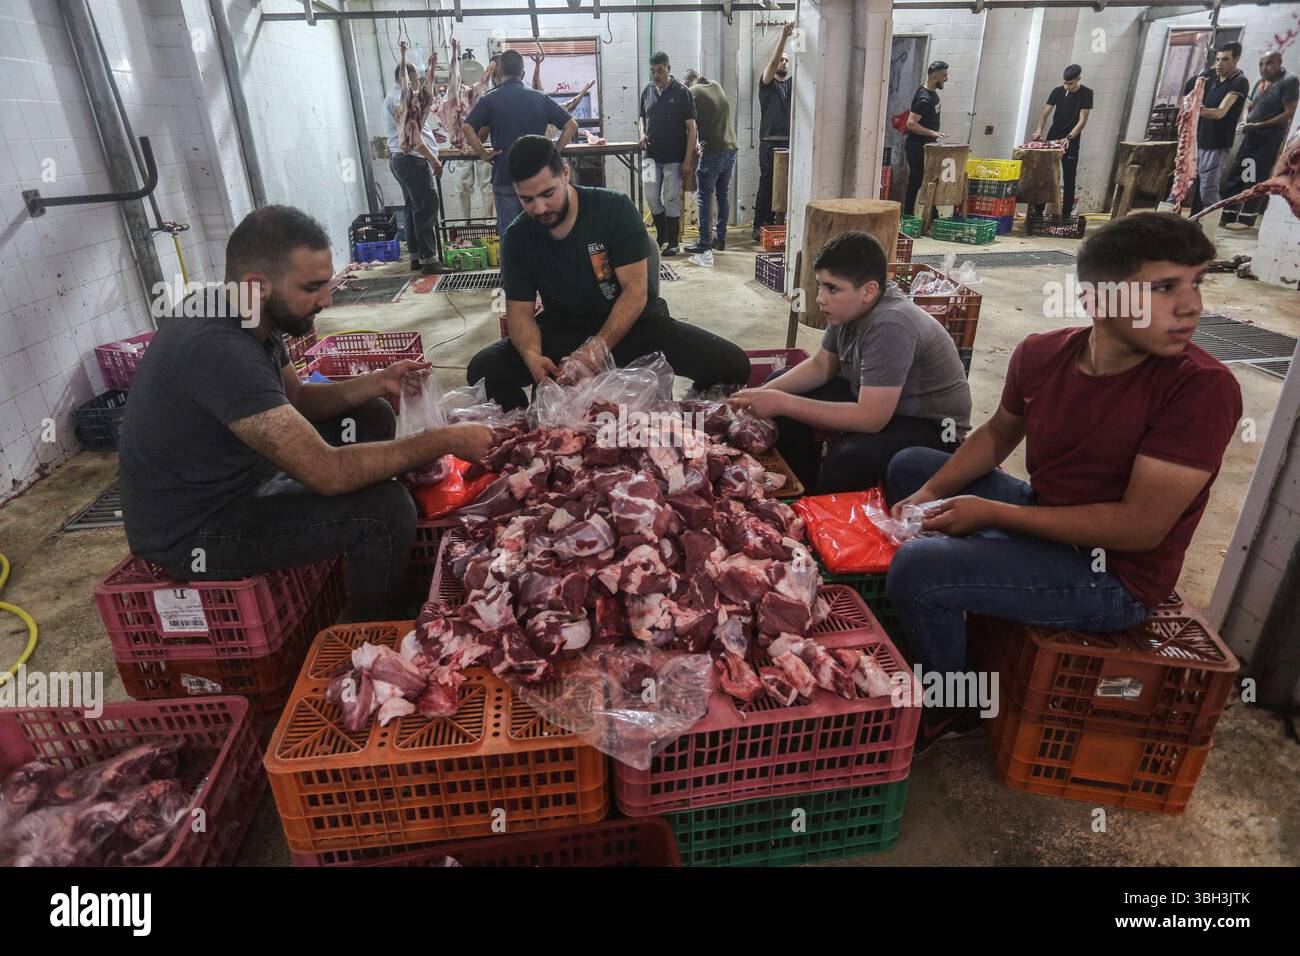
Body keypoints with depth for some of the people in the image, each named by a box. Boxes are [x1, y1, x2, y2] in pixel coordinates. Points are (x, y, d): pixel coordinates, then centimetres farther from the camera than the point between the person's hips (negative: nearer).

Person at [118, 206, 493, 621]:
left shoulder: (251, 321, -4)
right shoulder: (218, 350, -34)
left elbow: (296, 399, 12)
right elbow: (328, 472, -35)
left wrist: (377, 382, -5)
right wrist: (446, 441, -27)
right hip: (192, 531, -9)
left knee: (370, 417, 8)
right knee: (386, 508, -23)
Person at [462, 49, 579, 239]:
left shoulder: (490, 99, -3)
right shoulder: (541, 98, 4)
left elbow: (467, 127, -14)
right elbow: (571, 125, 3)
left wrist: (482, 153, -5)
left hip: (504, 177, -2)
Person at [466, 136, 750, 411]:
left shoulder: (615, 209, -12)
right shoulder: (517, 238, -3)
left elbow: (636, 292, -17)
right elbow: (519, 310, -3)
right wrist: (531, 355, -27)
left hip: (632, 324, -2)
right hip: (562, 330, 2)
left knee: (733, 365, -23)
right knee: (482, 370, -23)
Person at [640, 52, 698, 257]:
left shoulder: (681, 92, -6)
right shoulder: (647, 91, 7)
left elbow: (691, 127, -7)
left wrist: (688, 161, -13)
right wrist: (642, 134, -3)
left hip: (674, 158, -4)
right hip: (652, 156, 4)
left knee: (671, 199, -1)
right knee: (652, 197, 5)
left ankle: (673, 242, 10)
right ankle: (661, 235, 23)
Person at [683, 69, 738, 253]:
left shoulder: (692, 92, -3)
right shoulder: (717, 86, 16)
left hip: (712, 151, -6)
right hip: (731, 148, 7)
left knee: (704, 197, -1)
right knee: (724, 195, 12)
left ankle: (705, 241, -1)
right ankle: (721, 238, 17)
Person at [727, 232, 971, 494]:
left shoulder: (890, 326, -33)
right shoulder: (849, 307, -9)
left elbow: (870, 419, -35)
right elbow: (821, 366, 5)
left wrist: (783, 403, -33)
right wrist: (766, 392, -11)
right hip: (872, 399, 8)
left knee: (847, 457, -36)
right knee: (781, 389, 3)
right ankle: (802, 491, 13)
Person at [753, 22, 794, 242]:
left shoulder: (792, 83, 17)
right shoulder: (767, 83, 6)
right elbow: (772, 62, -11)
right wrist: (784, 36, -21)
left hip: (789, 143, 4)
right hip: (769, 143, -4)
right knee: (766, 184, -5)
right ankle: (759, 226, -1)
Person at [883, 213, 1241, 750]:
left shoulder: (1203, 388, -24)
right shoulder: (1042, 353, -7)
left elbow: (1141, 527, -26)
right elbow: (997, 434, 10)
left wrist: (992, 513, -24)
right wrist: (932, 492, -6)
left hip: (1113, 575, -7)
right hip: (1044, 516, 7)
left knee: (916, 567, -25)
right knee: (909, 466, 13)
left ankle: (950, 708, 5)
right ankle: (919, 628, 25)